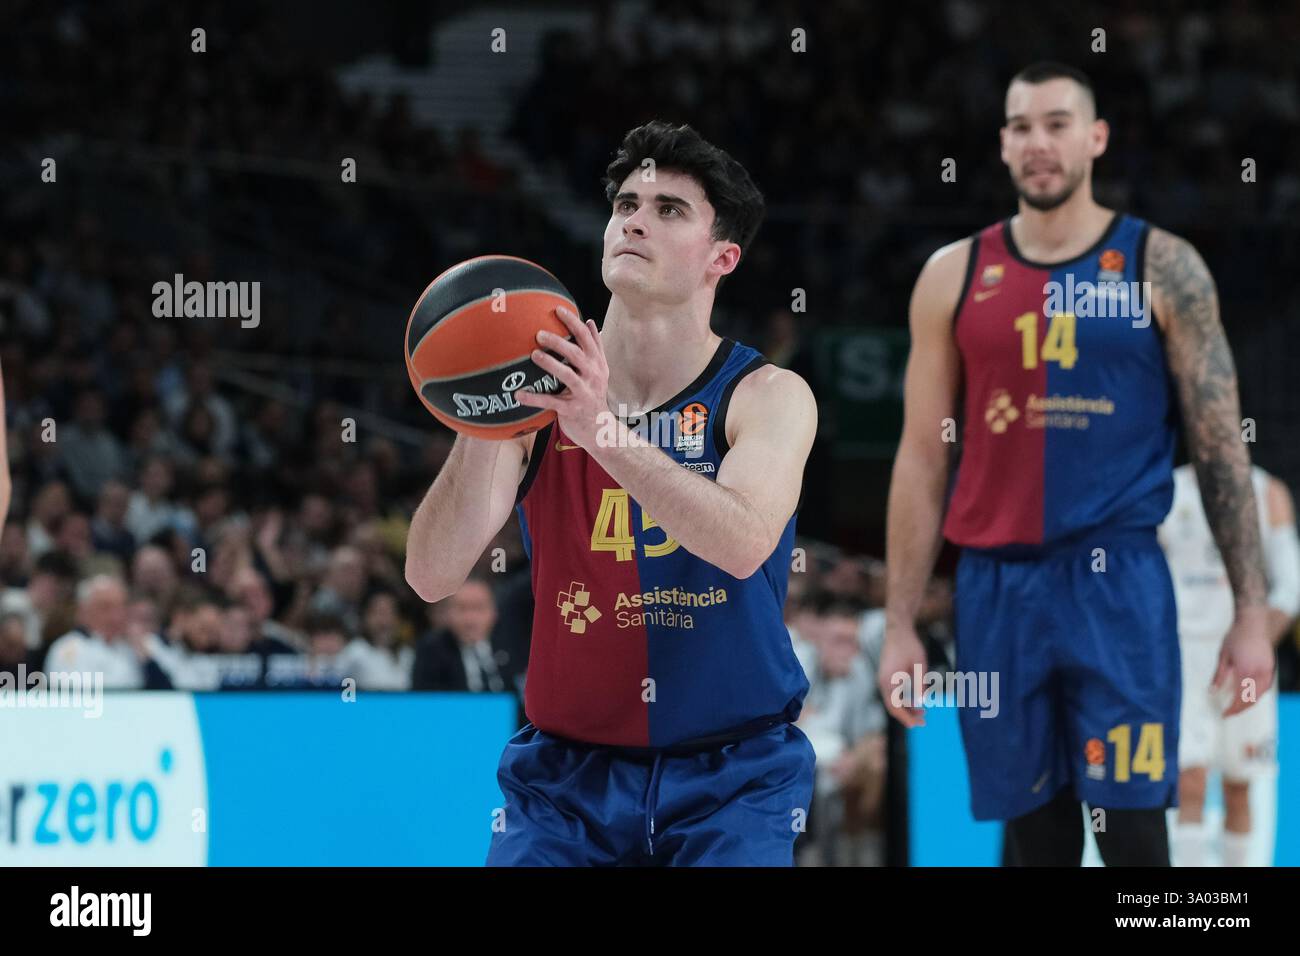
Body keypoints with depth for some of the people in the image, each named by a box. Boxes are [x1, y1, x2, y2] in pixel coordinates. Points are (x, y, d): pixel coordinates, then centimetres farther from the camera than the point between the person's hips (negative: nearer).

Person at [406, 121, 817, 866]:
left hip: (728, 777, -2)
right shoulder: (539, 393, -1)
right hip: (566, 774, 2)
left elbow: (743, 544, -27)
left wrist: (603, 430, -39)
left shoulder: (769, 397, -6)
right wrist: (479, 429, -28)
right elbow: (433, 577, -12)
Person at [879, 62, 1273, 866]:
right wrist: (900, 625, 5)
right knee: (1036, 835, 6)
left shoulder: (1162, 268, 2)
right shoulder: (954, 277, 8)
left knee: (1132, 831, -8)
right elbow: (923, 459, 10)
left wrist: (1253, 610, -5)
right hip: (997, 587, 3)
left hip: (1120, 583, -2)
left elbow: (1222, 447, 2)